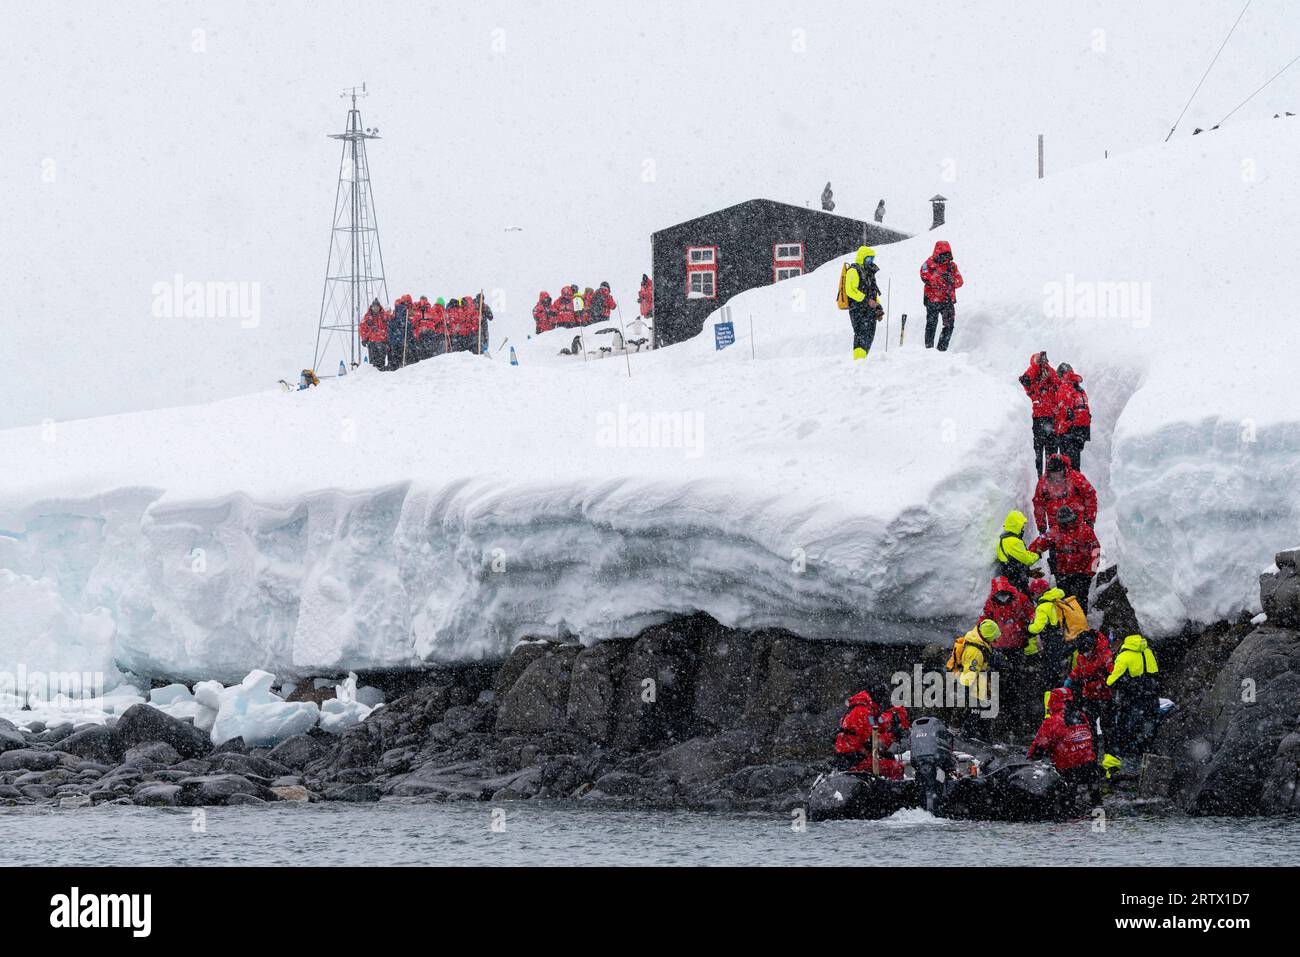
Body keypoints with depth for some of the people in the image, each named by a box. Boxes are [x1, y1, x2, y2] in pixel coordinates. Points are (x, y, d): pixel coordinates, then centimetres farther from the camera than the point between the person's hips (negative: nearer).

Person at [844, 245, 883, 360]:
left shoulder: (869, 272, 22)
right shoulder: (853, 271, -6)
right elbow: (851, 290, -18)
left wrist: (878, 308, 18)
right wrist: (867, 300, -21)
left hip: (870, 310, 9)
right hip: (858, 310, -9)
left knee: (869, 335, 7)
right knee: (861, 334, -17)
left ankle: (863, 358, 12)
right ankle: (859, 358, -22)